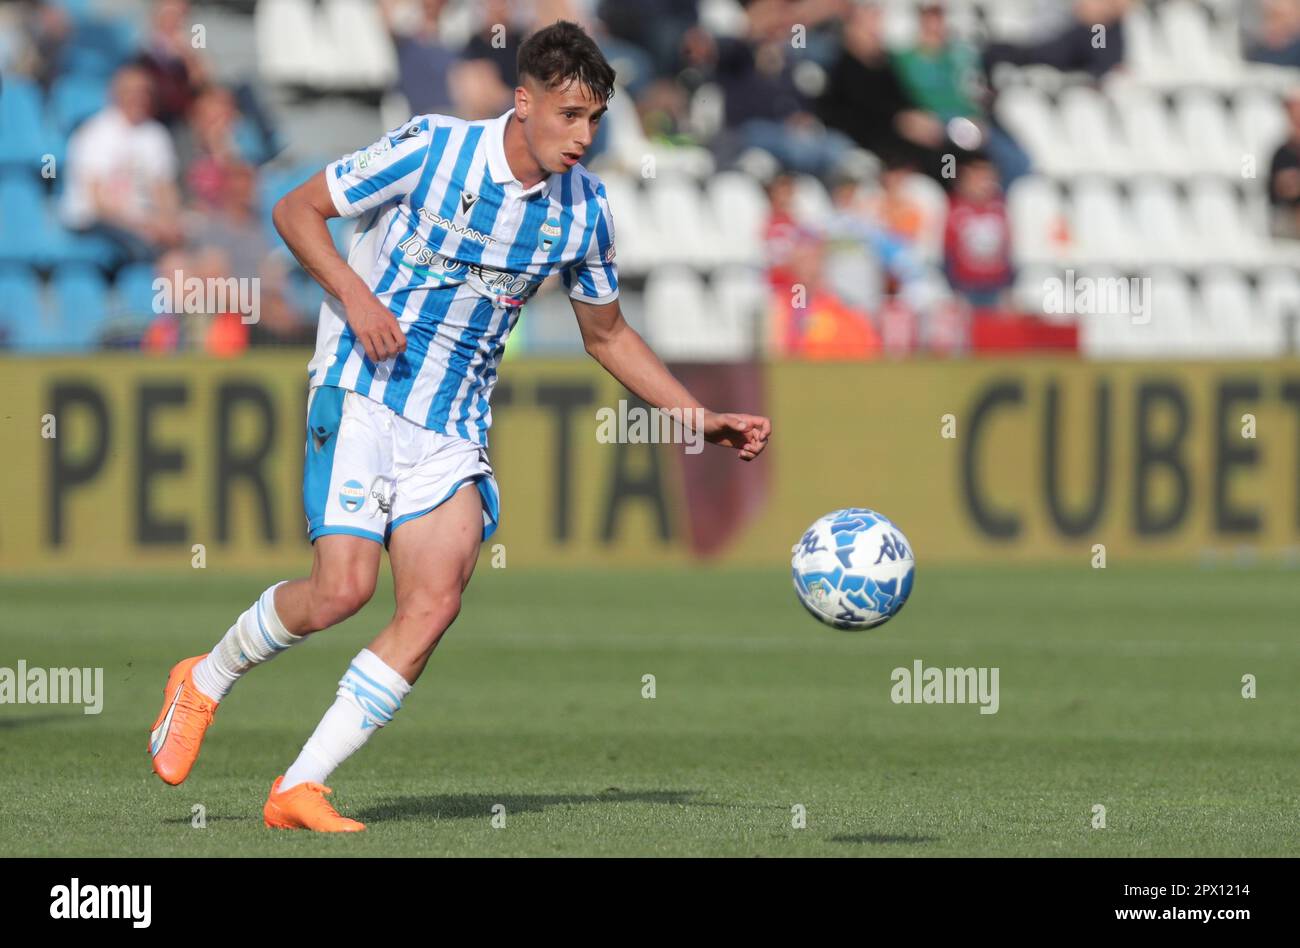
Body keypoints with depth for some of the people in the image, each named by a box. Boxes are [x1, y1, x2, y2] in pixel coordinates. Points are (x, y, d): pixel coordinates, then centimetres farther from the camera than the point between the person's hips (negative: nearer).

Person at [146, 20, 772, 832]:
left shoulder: (584, 209, 3)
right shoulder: (431, 148, -11)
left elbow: (608, 335, 18)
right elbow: (297, 209, -2)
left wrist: (702, 419, 10)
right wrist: (353, 293, -18)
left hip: (455, 427, 5)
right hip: (363, 396, -4)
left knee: (436, 602, -13)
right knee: (343, 588, -17)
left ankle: (301, 789, -8)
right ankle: (206, 682, 12)